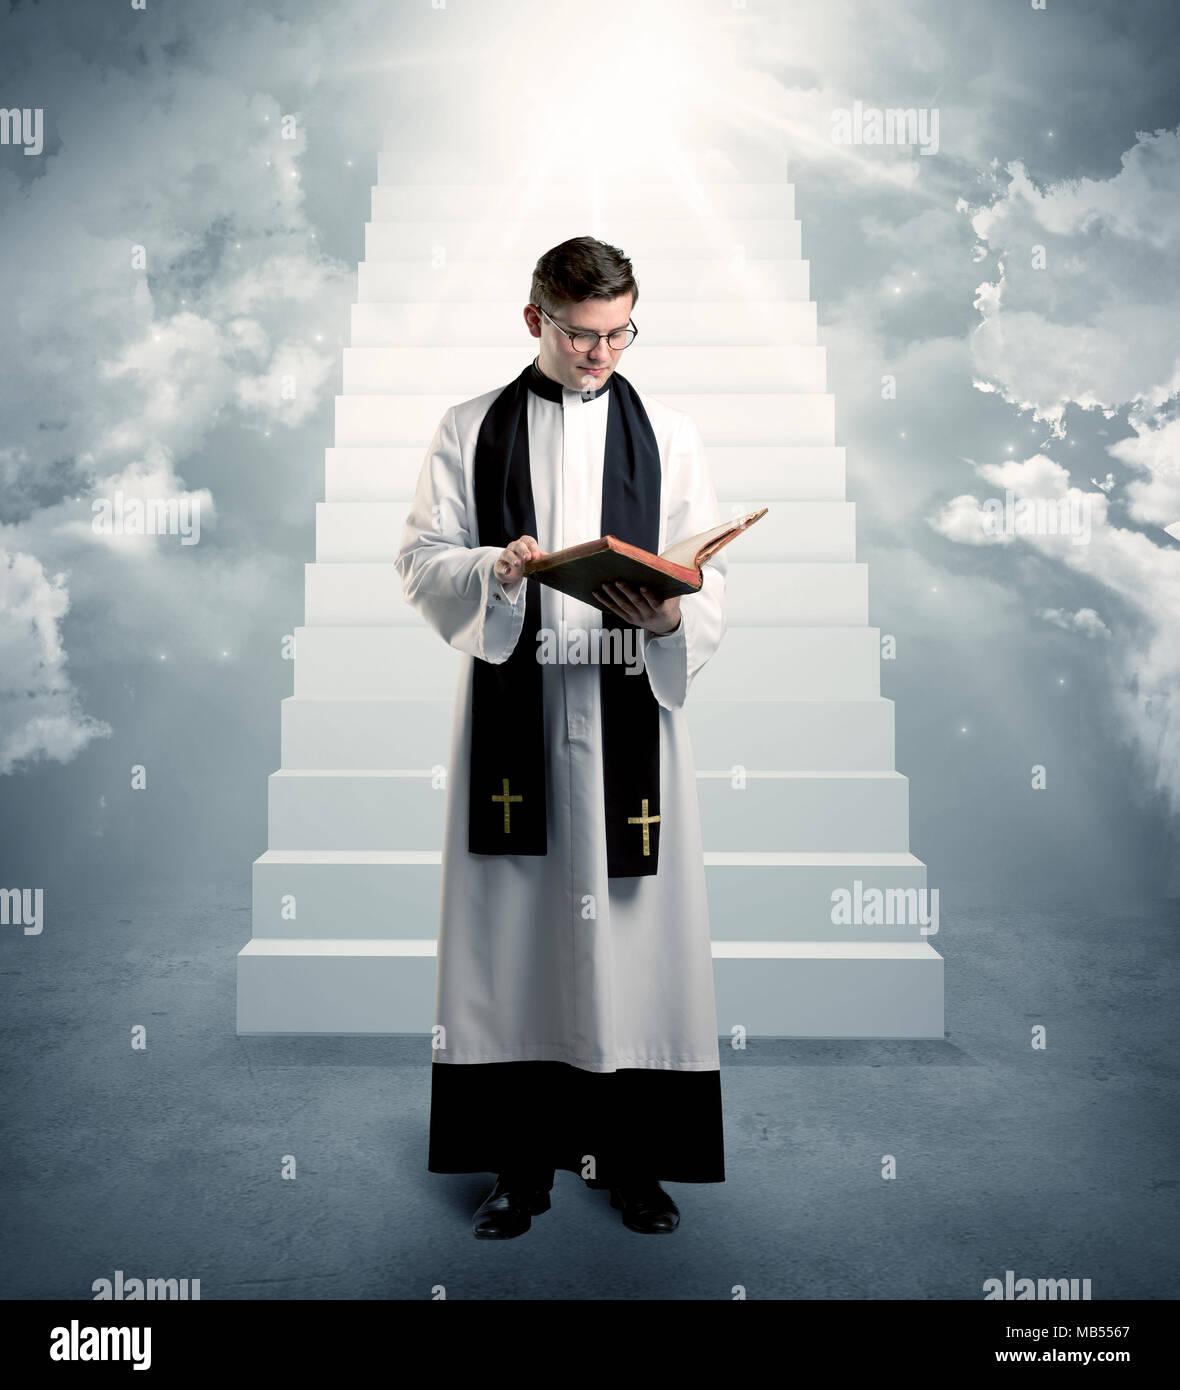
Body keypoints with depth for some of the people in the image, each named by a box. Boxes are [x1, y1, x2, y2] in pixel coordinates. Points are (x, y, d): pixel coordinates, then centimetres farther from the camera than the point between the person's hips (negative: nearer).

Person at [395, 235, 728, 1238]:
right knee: (515, 929, 4)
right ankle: (521, 1165, 18)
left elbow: (713, 579, 6)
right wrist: (492, 571, -16)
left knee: (634, 924, 3)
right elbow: (422, 561, 5)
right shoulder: (470, 430, 10)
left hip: (631, 709, 0)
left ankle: (637, 1161, 19)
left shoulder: (670, 435, 11)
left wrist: (669, 617, -17)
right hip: (511, 707, 0)